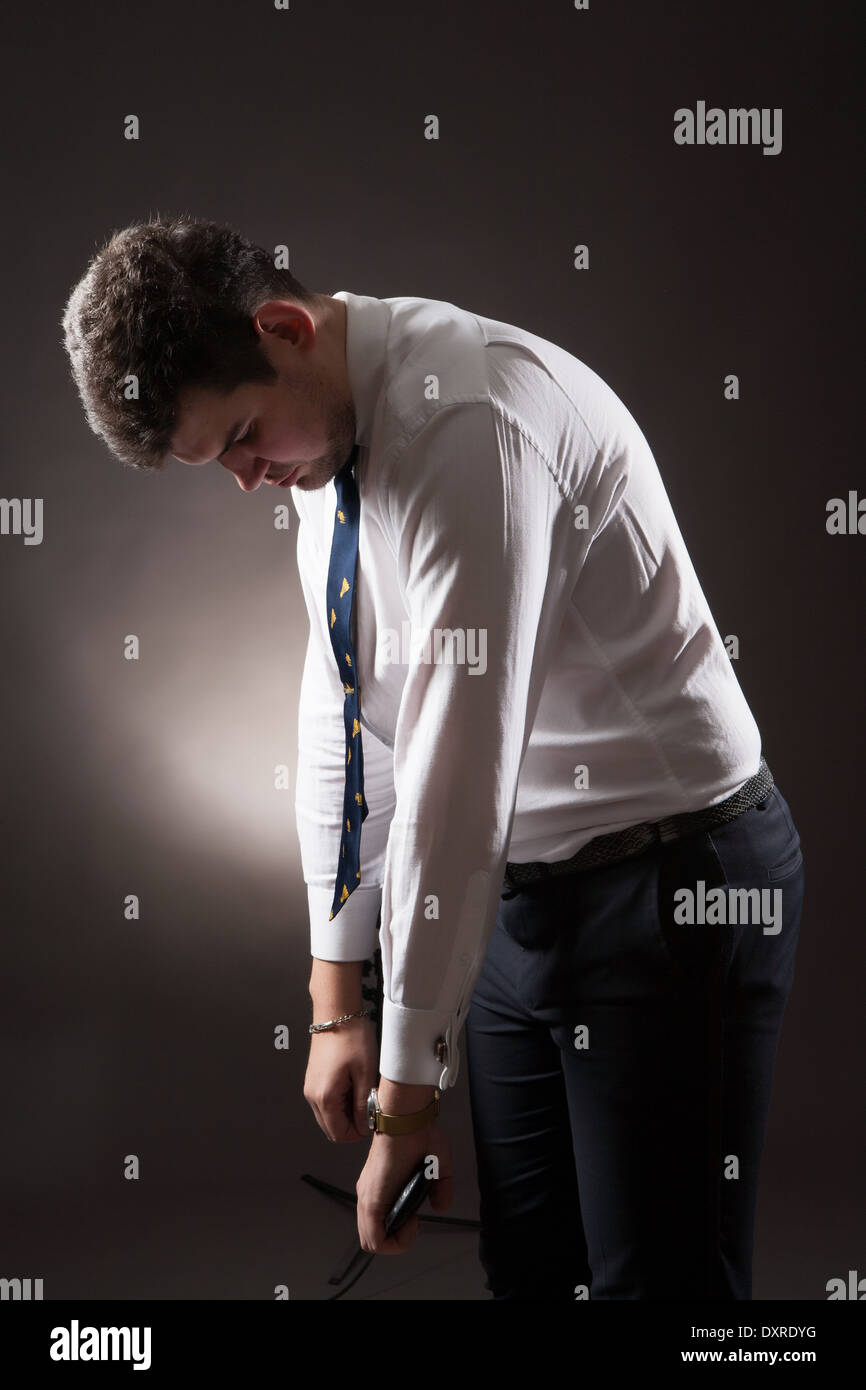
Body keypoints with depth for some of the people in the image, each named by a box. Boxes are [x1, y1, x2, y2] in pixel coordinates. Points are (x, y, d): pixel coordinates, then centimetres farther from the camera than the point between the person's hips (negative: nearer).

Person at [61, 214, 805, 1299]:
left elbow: (459, 774, -25)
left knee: (654, 1275, -1)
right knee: (526, 1266, 14)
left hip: (671, 880, -8)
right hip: (521, 889, 8)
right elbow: (340, 720, 10)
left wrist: (411, 1092, -19)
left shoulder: (468, 419, -24)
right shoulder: (331, 443, 6)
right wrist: (336, 1000, 9)